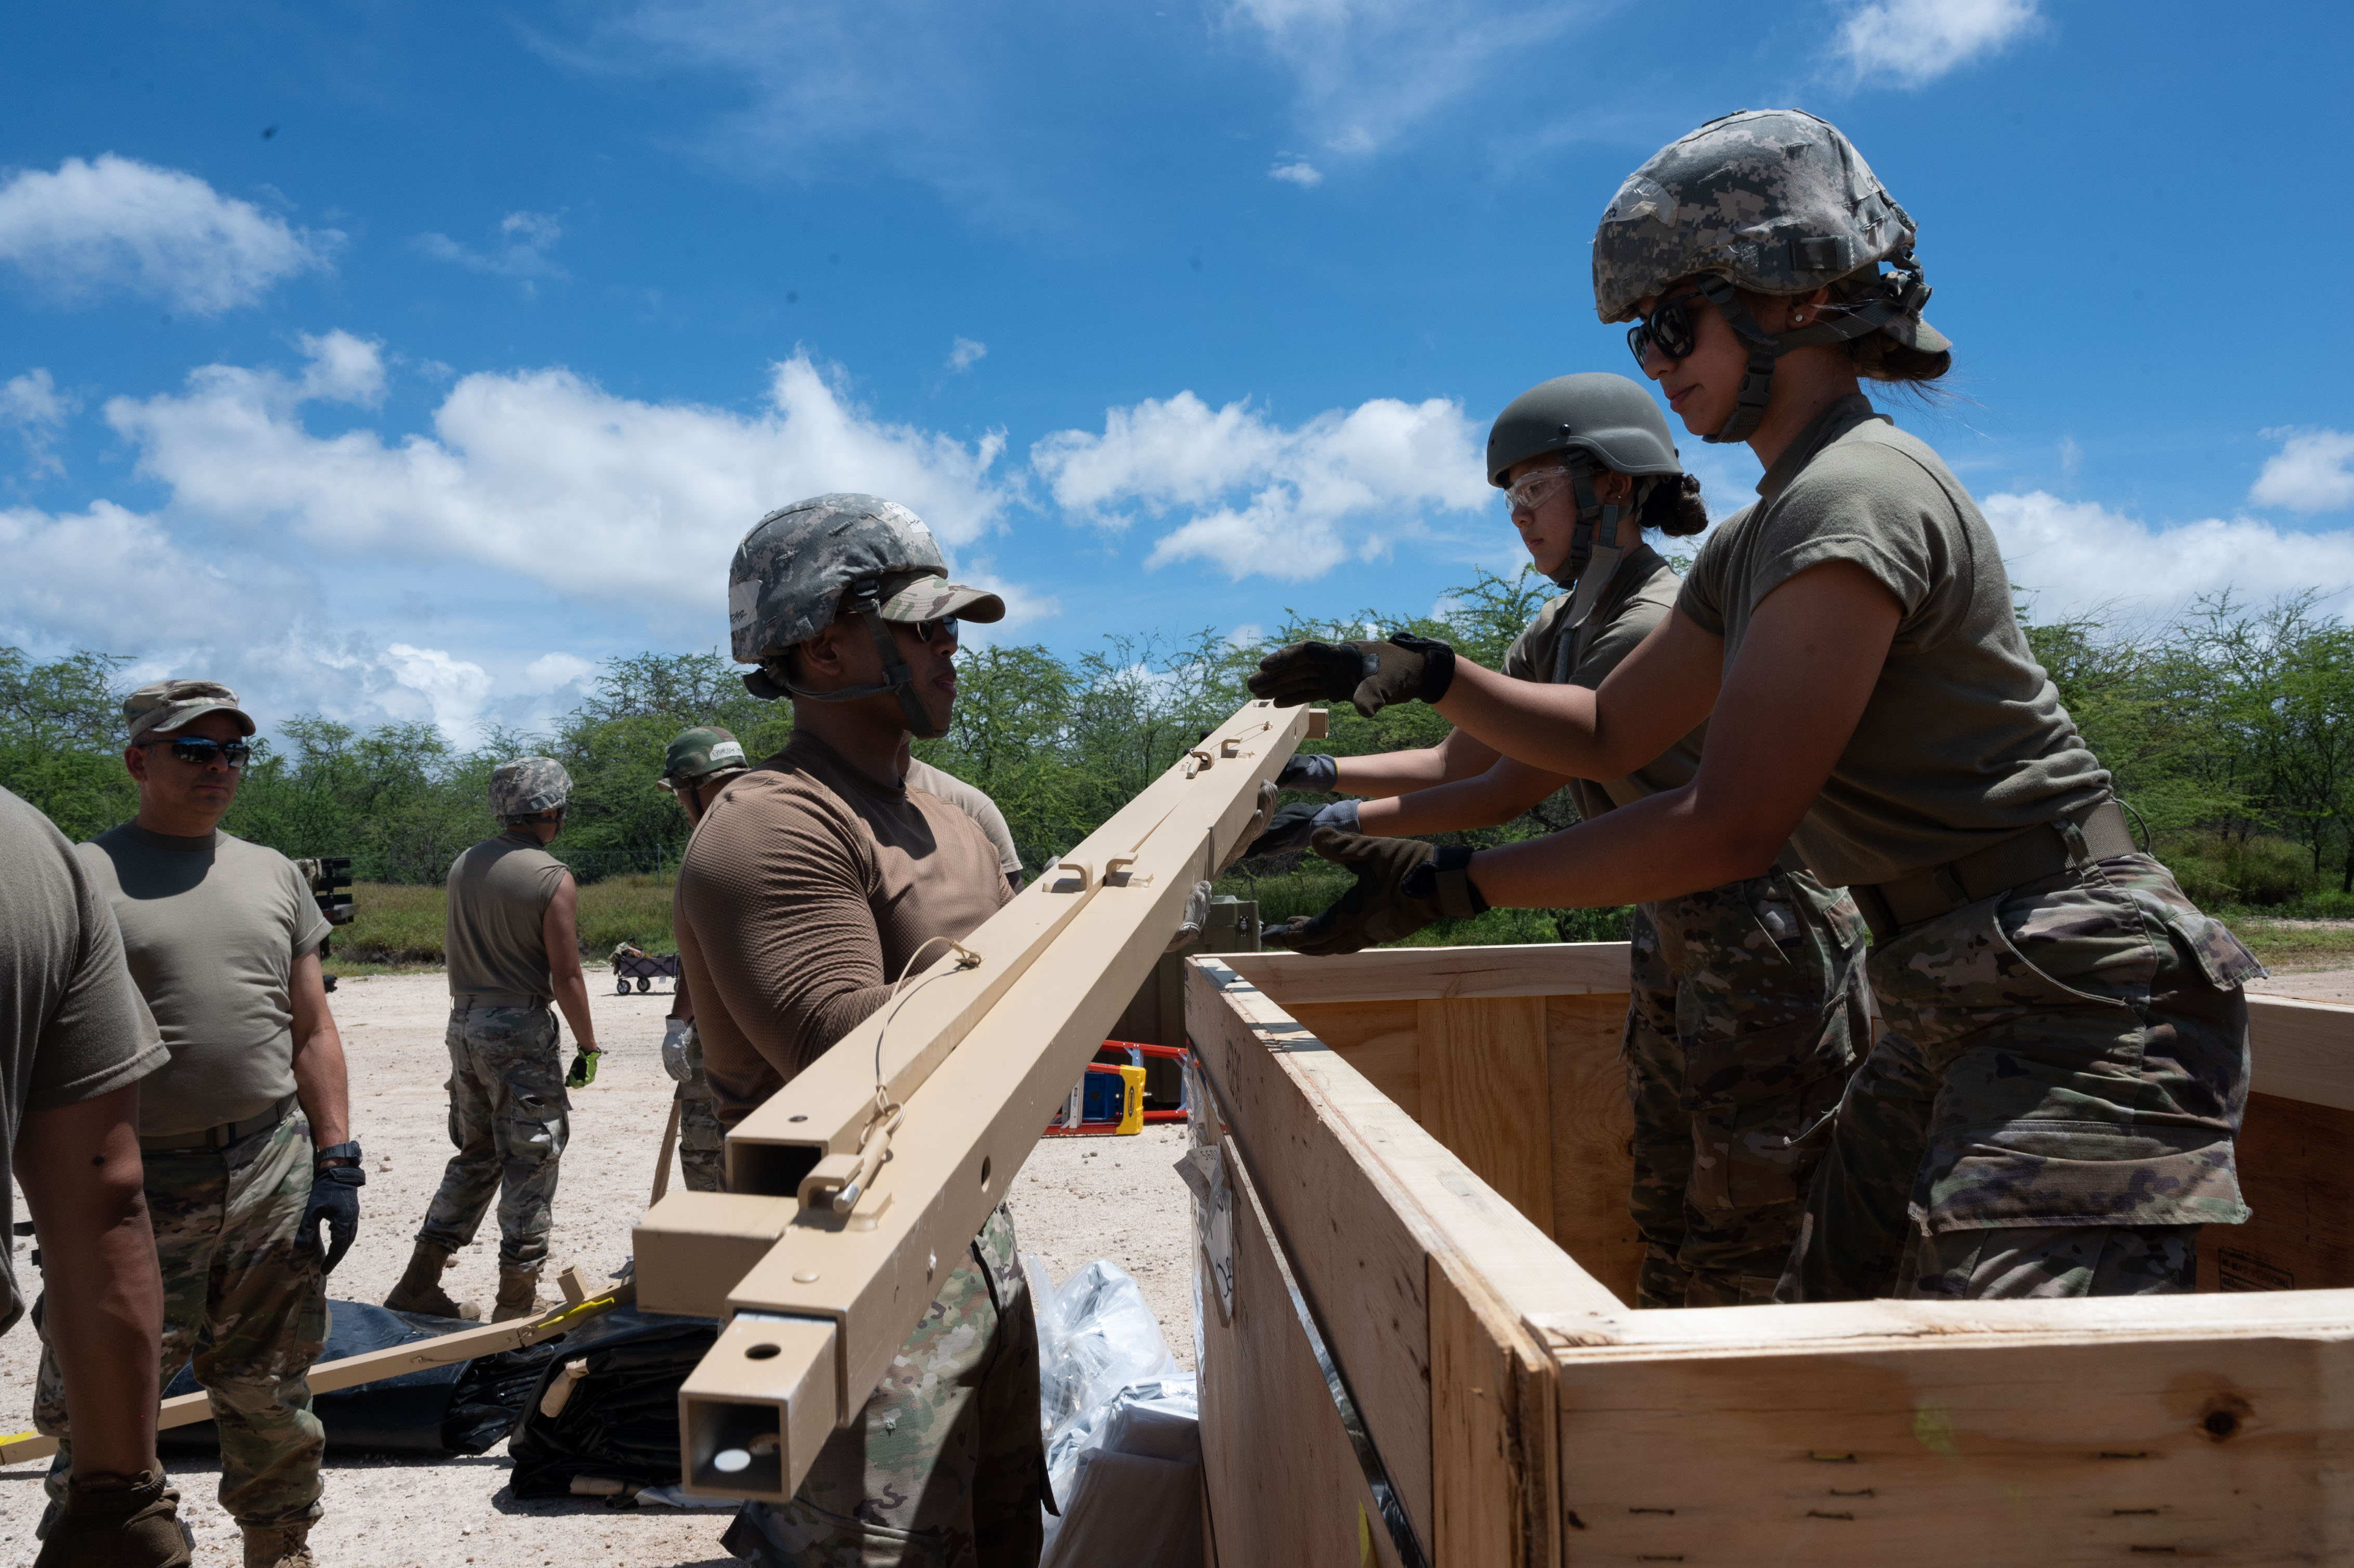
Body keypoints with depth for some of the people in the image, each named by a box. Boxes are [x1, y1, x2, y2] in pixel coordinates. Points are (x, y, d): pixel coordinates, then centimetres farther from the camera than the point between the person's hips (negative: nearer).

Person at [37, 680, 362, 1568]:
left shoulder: (272, 874, 12)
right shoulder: (84, 875, -3)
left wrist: (336, 1161, 7)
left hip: (275, 1173, 4)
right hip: (139, 1185, -4)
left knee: (272, 1396, 15)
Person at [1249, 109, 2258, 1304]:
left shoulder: (1855, 495, -19)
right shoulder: (1755, 544, 13)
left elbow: (1729, 826, -23)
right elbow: (1607, 734, 20)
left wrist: (1448, 885, -19)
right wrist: (1433, 676, 4)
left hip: (2074, 1002, -10)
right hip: (1950, 1016, 10)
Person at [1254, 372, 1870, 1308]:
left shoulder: (1655, 626, -23)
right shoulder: (1561, 631, 7)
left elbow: (1509, 792, -22)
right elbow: (1459, 763, 7)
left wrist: (1347, 822, -23)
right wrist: (1326, 770, -4)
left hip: (1769, 940, -9)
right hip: (1676, 938, 10)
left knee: (1741, 1256, -1)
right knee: (1666, 1235, 16)